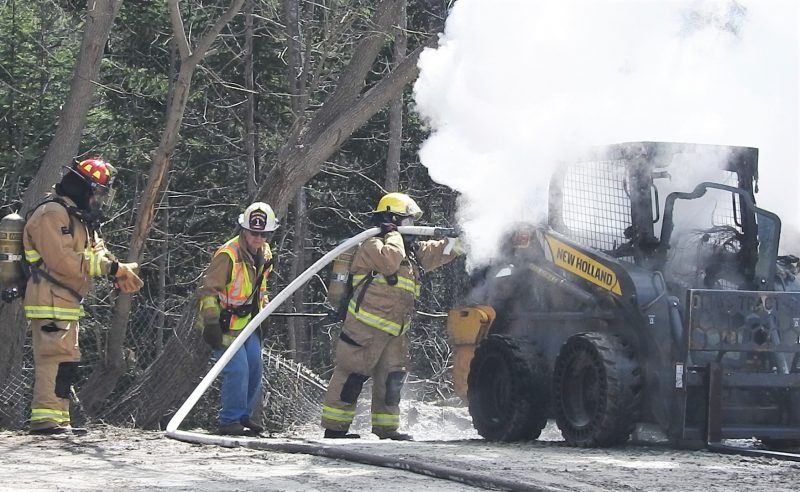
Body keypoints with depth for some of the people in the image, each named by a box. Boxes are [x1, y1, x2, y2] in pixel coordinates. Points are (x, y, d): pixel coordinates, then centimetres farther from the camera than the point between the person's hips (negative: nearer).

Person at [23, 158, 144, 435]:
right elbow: (64, 261, -24)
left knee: (66, 363, 13)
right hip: (50, 303, -11)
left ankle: (59, 419, 19)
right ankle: (45, 418, -17)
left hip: (67, 304, 11)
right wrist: (110, 267, -23)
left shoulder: (81, 219, 21)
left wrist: (120, 272, -5)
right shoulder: (52, 215, -15)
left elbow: (96, 254, 16)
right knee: (56, 360, -15)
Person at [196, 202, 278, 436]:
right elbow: (209, 290, -24)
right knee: (237, 370, -15)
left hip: (247, 323, 8)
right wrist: (211, 324, -29)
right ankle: (229, 421, -6)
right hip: (224, 325, -8)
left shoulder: (264, 254, 4)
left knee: (254, 369, 8)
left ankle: (242, 416, 23)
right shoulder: (228, 255, -23)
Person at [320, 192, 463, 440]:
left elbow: (440, 251, 24)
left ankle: (386, 427, 15)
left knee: (392, 377, 8)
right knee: (353, 374, -7)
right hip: (365, 327, -9)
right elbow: (390, 260, -27)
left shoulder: (413, 250, 21)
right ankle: (334, 425, -5)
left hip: (395, 331, 9)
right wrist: (393, 236, -11)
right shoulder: (372, 245, -8)